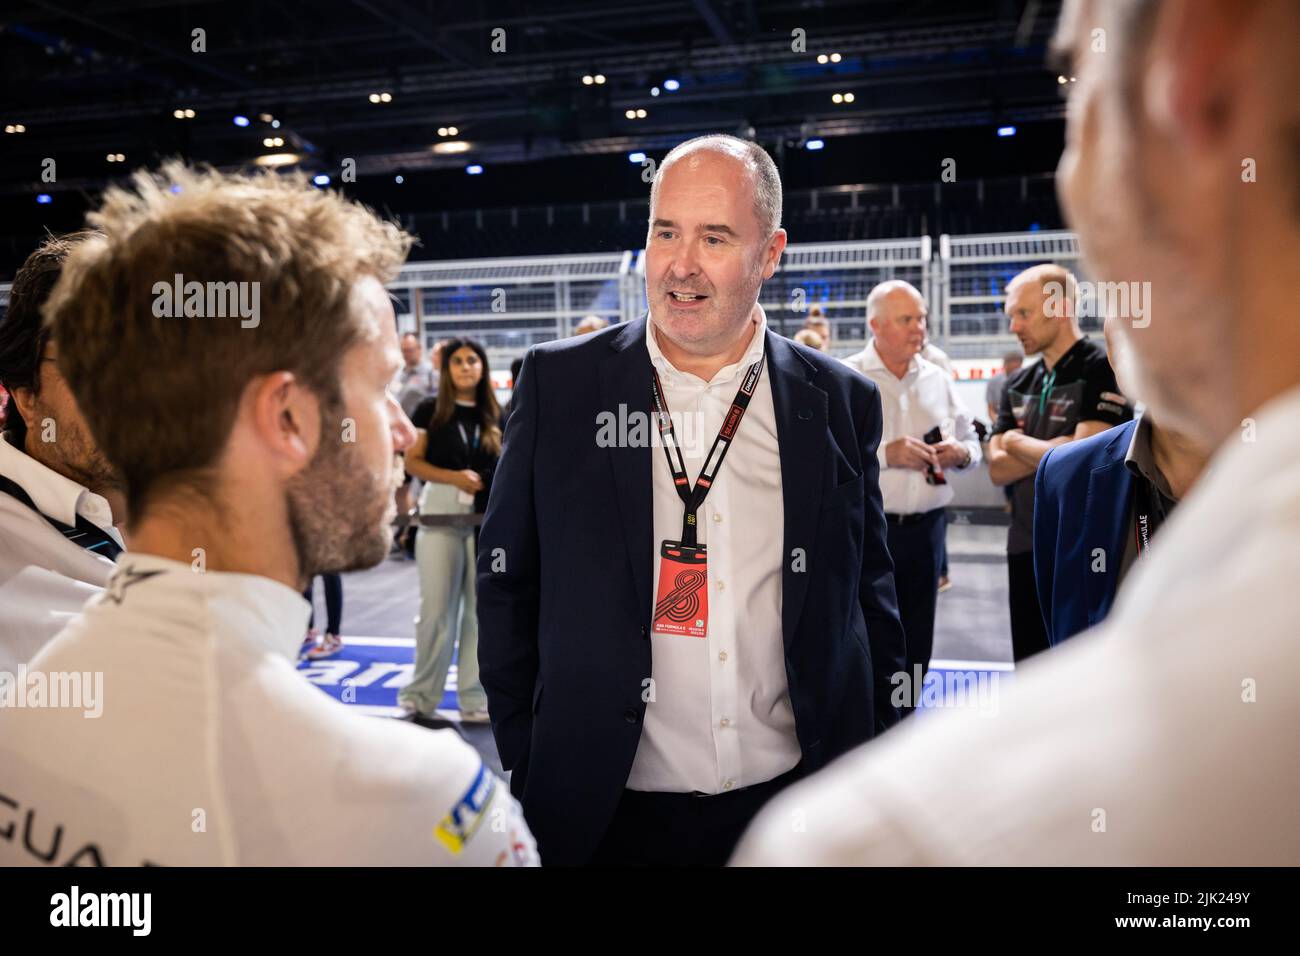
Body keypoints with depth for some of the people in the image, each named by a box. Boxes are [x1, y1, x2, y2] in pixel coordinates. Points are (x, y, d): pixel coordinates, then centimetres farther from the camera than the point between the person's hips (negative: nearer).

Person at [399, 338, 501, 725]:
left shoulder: (496, 416, 9)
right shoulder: (431, 410, 2)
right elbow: (412, 461, -1)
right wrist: (455, 477, -15)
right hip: (441, 515, -2)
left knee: (481, 609, 6)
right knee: (436, 608, 1)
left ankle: (475, 699, 15)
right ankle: (421, 695, 14)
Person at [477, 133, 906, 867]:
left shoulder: (844, 403, -1)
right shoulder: (558, 384, -5)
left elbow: (870, 600, 6)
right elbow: (509, 585, 0)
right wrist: (525, 767, 0)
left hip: (793, 802, 2)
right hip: (608, 811, -1)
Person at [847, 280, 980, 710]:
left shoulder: (939, 380, 11)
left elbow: (971, 443, 18)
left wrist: (961, 454, -5)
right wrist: (884, 454, -24)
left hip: (926, 527, 5)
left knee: (915, 646, 14)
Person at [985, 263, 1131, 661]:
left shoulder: (1102, 369, -10)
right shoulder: (1018, 384, 11)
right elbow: (998, 469, 4)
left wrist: (1017, 442, -4)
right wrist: (1055, 448, -12)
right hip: (1026, 549, 7)